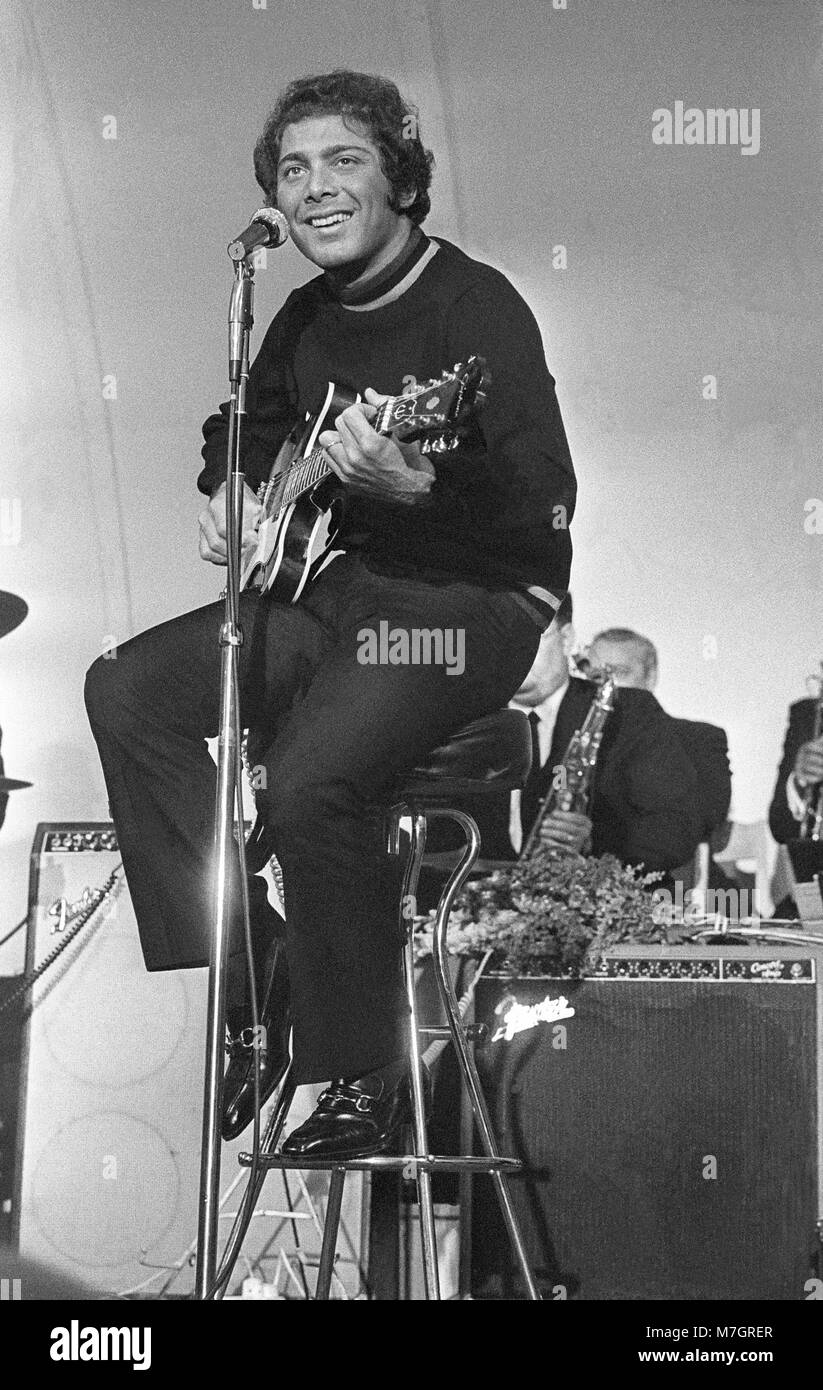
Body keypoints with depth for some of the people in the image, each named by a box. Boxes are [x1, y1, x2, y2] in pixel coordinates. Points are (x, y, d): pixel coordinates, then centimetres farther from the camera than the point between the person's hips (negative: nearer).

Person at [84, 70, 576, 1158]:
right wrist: (233, 495, 9)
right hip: (335, 587, 8)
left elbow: (545, 506, -24)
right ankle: (248, 974, -3)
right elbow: (244, 430, 31)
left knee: (311, 775, -31)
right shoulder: (310, 317, 11)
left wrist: (417, 483, -41)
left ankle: (365, 1075, -12)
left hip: (468, 607, -8)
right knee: (128, 691, -8)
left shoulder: (475, 306, -14)